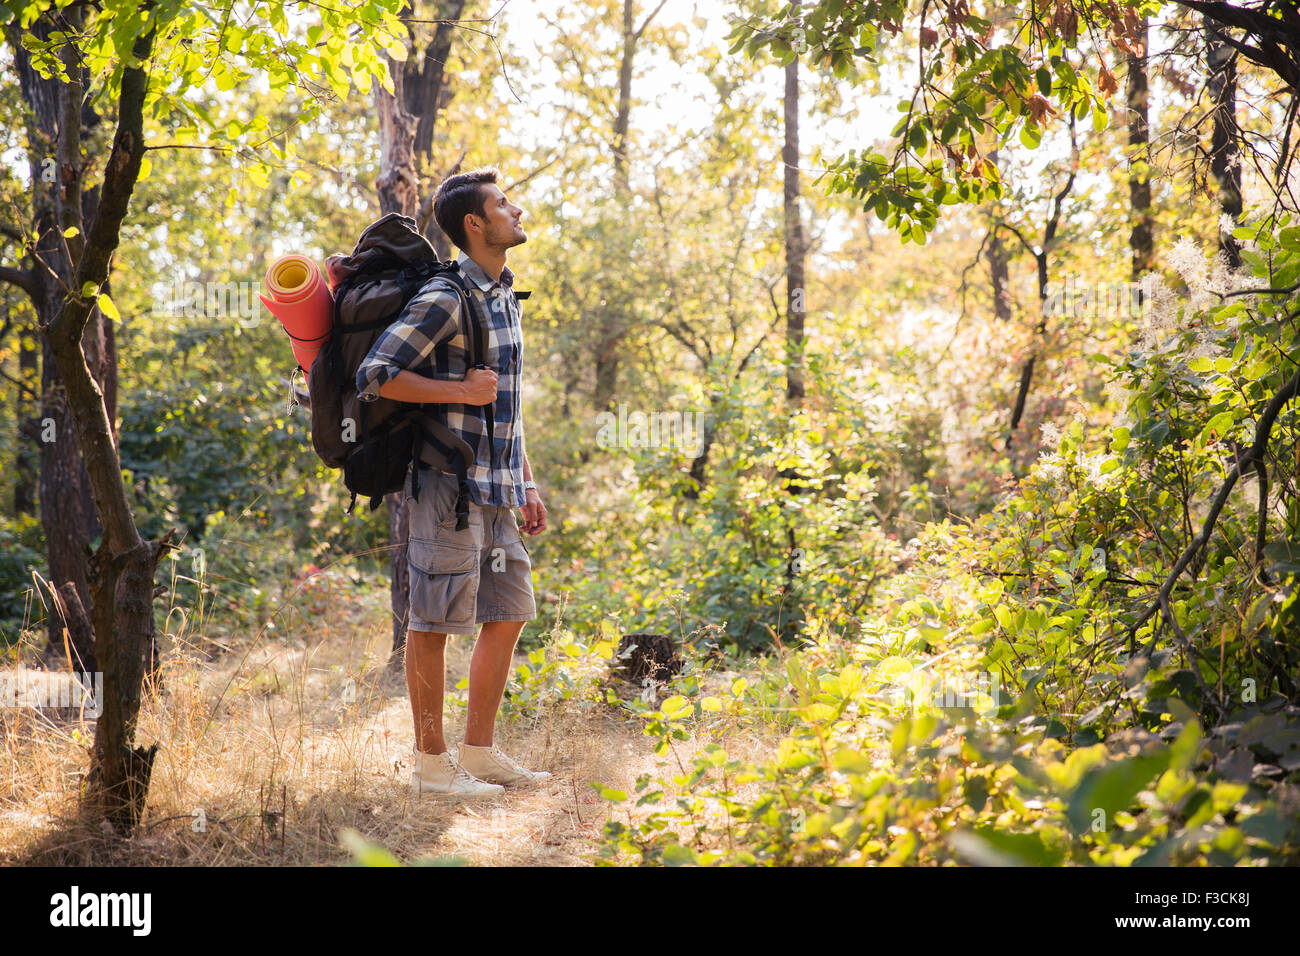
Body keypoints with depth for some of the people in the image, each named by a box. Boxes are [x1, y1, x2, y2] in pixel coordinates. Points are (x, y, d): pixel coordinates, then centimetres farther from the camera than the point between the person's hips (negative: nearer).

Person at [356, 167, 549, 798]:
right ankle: (432, 763, 7)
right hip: (448, 480, -9)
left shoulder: (504, 296, 16)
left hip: (495, 489, 9)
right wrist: (461, 391, -18)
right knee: (435, 621, -1)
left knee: (508, 614, 10)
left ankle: (479, 752, 20)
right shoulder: (444, 298, -13)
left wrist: (526, 484, 19)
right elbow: (374, 375, -18)